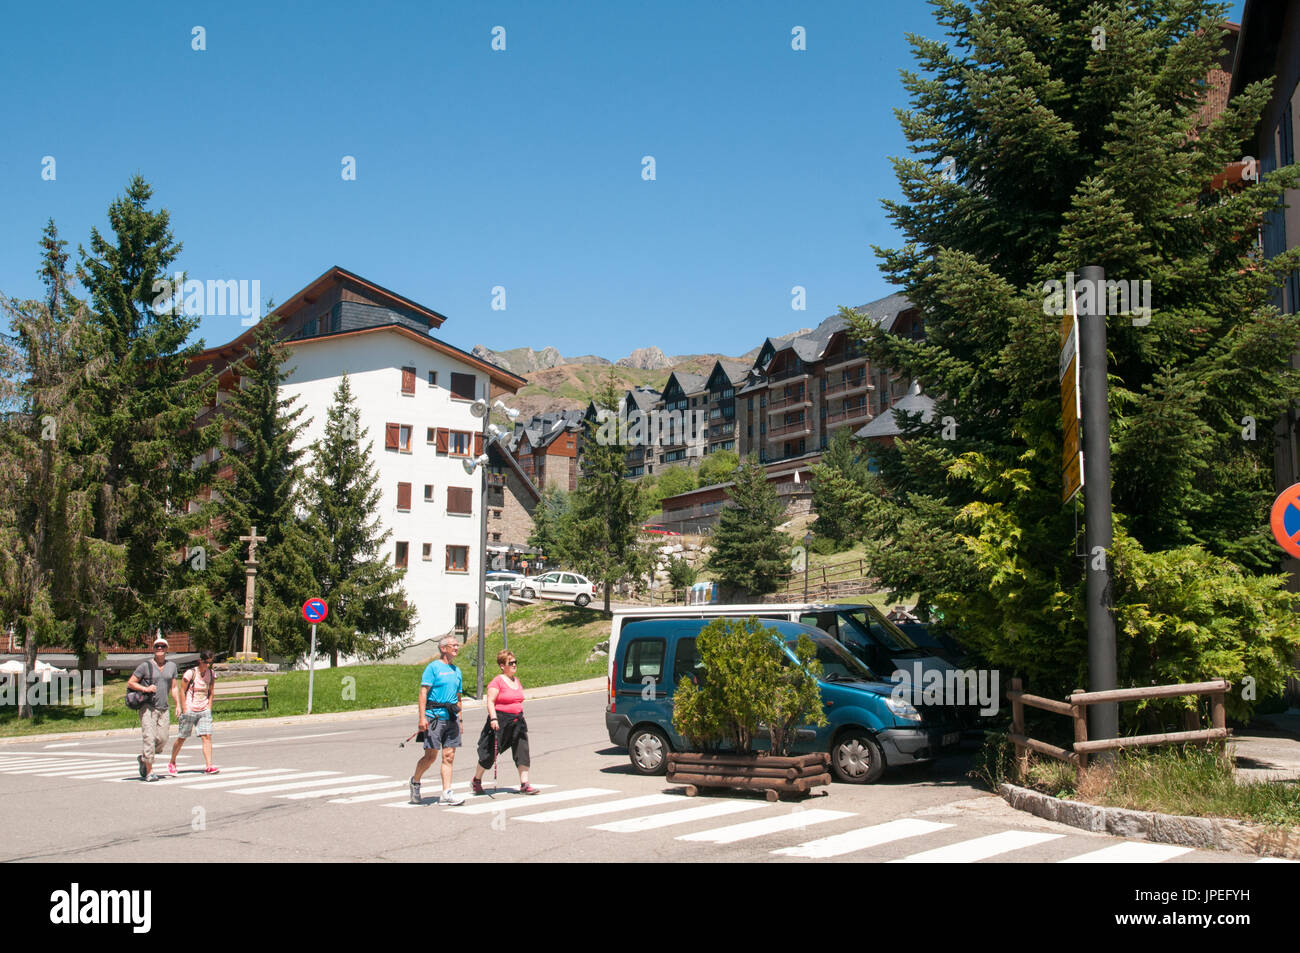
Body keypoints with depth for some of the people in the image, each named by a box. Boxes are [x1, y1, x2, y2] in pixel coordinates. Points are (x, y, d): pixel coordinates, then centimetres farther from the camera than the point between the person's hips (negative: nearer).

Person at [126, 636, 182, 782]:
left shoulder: (171, 666, 11)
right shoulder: (145, 666, -3)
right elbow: (130, 683, 0)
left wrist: (178, 704, 6)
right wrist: (145, 689, -14)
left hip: (164, 709, 4)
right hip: (148, 707, -4)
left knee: (162, 740, 1)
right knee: (149, 738, -11)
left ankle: (143, 759, 28)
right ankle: (149, 771, -5)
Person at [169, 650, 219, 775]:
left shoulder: (211, 674, 2)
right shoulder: (190, 673, -11)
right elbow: (182, 691, -7)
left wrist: (209, 709, 5)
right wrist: (184, 711, -9)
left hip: (204, 711, 3)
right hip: (189, 710, -3)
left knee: (207, 737, -11)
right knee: (181, 738, 8)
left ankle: (209, 767, -15)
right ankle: (172, 763, 30)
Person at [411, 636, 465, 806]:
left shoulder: (456, 670, 17)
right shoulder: (433, 667, -4)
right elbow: (423, 692, -10)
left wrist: (459, 720, 19)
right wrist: (422, 718, -17)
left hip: (451, 718, 6)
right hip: (434, 716, -6)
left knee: (449, 756, 1)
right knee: (431, 755, -4)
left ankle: (446, 793, 1)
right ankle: (415, 780, 21)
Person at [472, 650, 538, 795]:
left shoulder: (517, 681, 13)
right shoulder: (497, 681, -10)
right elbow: (490, 702, -15)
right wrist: (493, 718, -25)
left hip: (517, 721, 7)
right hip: (500, 721, -7)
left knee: (522, 752, -4)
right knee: (490, 753, 3)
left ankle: (524, 784, -2)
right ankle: (476, 781, 22)